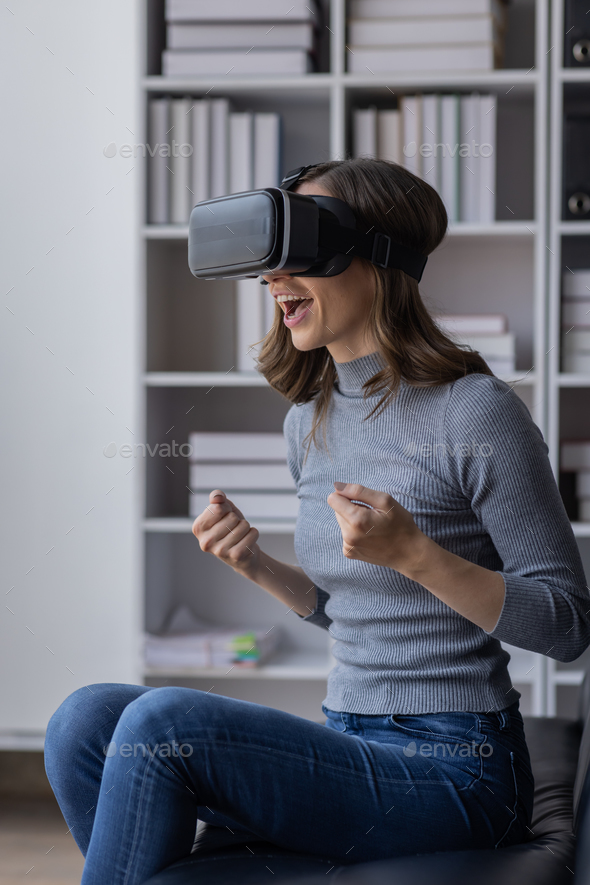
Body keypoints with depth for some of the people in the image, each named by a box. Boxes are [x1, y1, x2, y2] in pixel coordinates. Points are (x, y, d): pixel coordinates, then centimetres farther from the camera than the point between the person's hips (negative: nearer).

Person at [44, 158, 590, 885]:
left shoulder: (475, 411, -12)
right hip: (350, 748, 7)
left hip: (454, 771, -7)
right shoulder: (309, 423, 11)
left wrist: (414, 552, -22)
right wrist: (259, 567, 2)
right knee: (85, 721, -10)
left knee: (161, 721, -24)